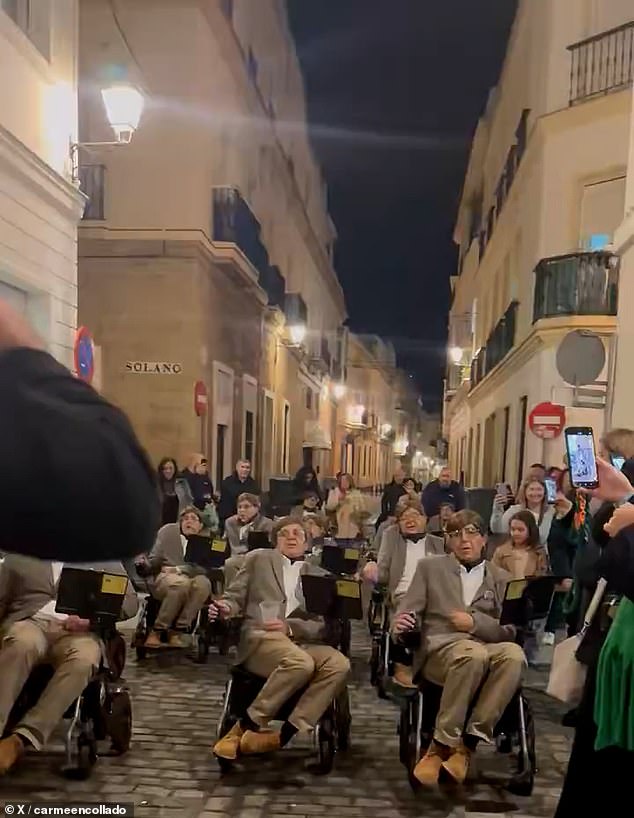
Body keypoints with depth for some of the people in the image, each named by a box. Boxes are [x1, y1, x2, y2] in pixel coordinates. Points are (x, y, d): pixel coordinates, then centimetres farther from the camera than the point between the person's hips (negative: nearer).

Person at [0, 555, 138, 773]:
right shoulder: (19, 557, 23)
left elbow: (130, 600, 10)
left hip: (77, 630, 0)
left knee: (83, 660, -37)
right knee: (22, 644, -37)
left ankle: (20, 740, -44)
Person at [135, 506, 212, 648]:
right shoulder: (168, 531, 10)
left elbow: (202, 568, -5)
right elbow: (154, 560, 7)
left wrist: (178, 569, -19)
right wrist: (143, 564, -16)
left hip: (189, 577, 2)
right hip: (163, 577, -2)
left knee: (203, 583, -34)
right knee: (181, 583, -38)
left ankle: (177, 632, -27)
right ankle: (156, 632, -28)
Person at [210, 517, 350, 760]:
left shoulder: (318, 575, 21)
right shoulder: (259, 559, 17)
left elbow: (322, 625, 11)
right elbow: (235, 596, 12)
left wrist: (289, 627, -9)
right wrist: (226, 607, -13)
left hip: (301, 641, 4)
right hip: (259, 637, -3)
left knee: (339, 664, -28)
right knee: (301, 663, -36)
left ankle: (283, 735, -27)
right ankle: (247, 726, -21)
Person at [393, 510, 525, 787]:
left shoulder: (501, 579, 19)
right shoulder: (430, 568, 18)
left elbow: (510, 631, 11)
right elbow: (408, 610, 9)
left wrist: (475, 623, -7)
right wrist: (401, 624, -15)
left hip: (487, 649, 2)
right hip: (439, 648, -2)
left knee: (514, 654, -35)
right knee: (473, 654, -39)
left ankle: (466, 745, -31)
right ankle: (441, 744, -27)